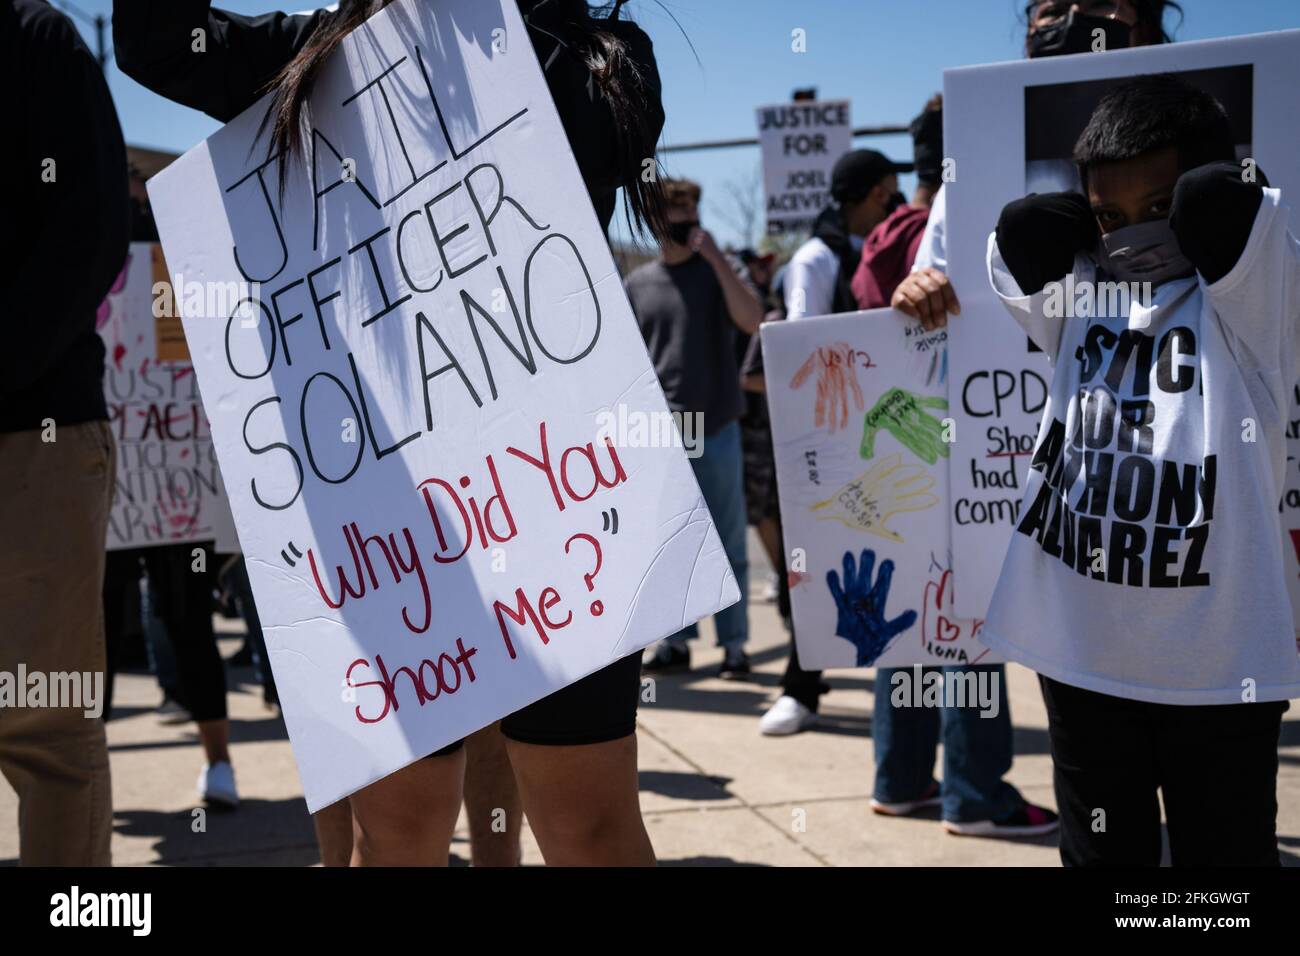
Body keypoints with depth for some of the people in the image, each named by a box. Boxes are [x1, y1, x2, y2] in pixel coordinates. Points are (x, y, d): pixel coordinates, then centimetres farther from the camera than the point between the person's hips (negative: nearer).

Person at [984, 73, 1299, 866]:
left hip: (1218, 660, -4)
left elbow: (1223, 207, -21)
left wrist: (1175, 214, -3)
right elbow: (1022, 240, -7)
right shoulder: (1083, 290, 7)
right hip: (1082, 651, 4)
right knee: (1100, 855, 17)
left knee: (1223, 856, 8)